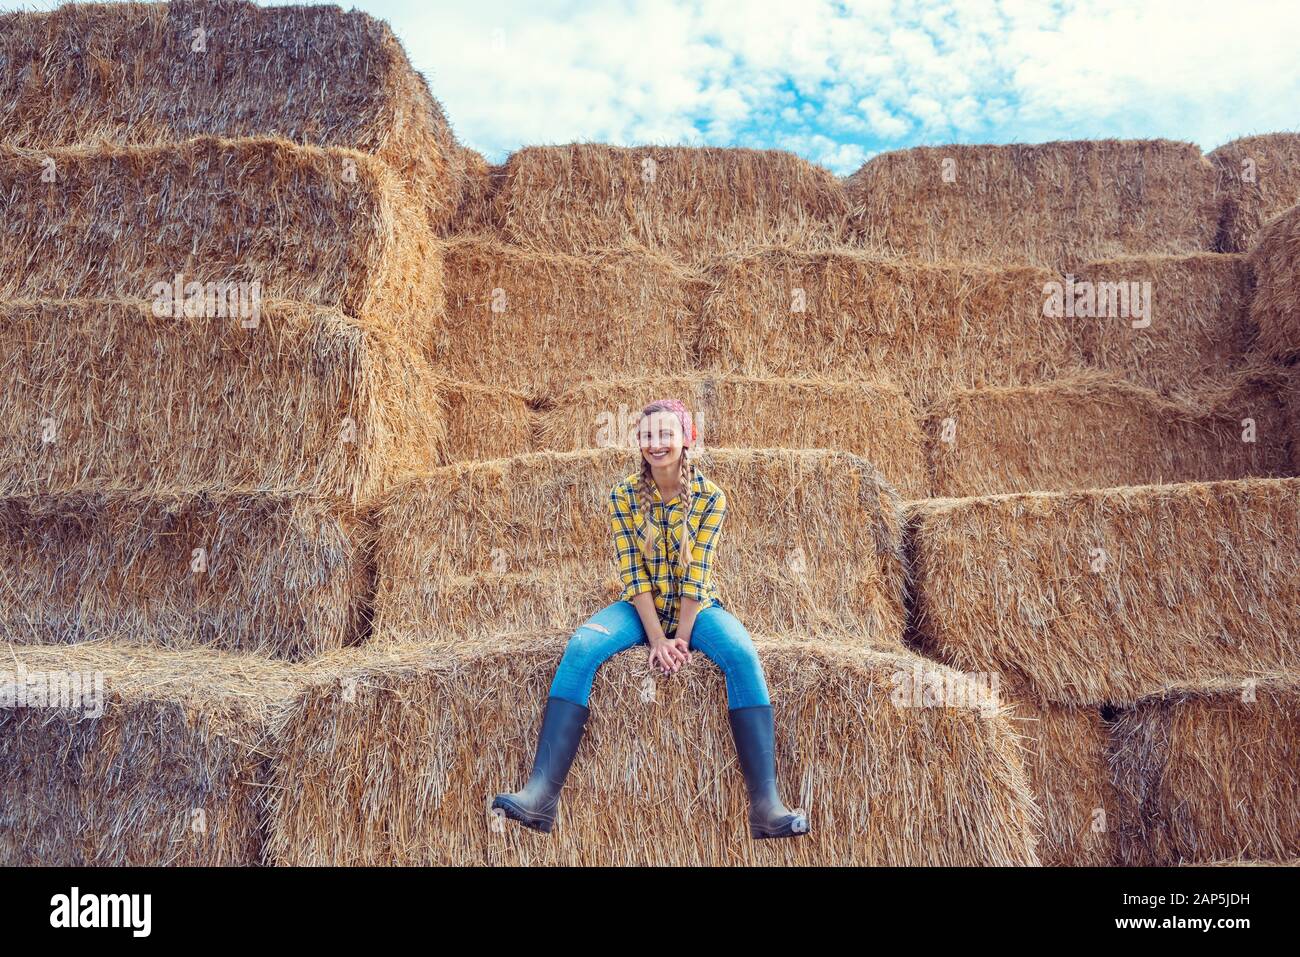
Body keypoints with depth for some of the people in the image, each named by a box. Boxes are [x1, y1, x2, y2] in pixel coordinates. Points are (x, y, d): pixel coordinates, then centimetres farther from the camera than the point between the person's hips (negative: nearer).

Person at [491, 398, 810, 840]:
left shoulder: (709, 497, -7)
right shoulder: (624, 495, -5)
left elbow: (696, 574, -12)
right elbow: (633, 572, -10)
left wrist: (681, 638, -21)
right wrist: (657, 638, -19)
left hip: (696, 607, -1)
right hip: (641, 608, 1)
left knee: (743, 656, -32)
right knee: (579, 649, -27)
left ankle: (766, 805, -33)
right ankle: (542, 794, -32)